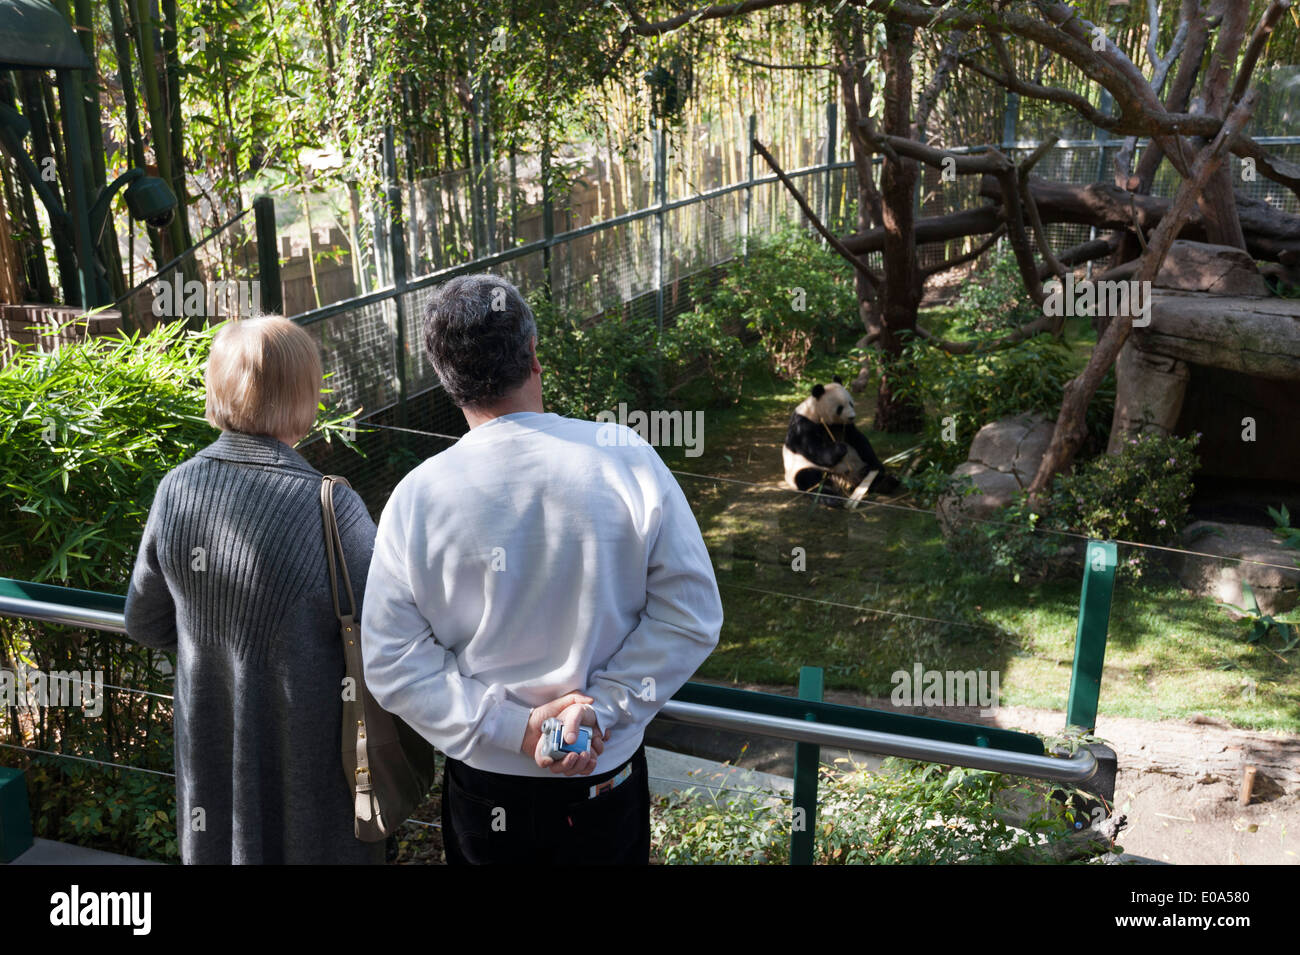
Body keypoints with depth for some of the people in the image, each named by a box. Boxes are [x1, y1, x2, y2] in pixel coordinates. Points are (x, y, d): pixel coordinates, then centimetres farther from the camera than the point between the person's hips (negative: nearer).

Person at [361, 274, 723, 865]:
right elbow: (689, 616, -14)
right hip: (608, 780, 0)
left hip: (481, 788, 0)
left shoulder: (415, 497, -14)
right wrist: (600, 707, -14)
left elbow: (390, 661, -11)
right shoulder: (627, 459, -17)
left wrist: (512, 725, -12)